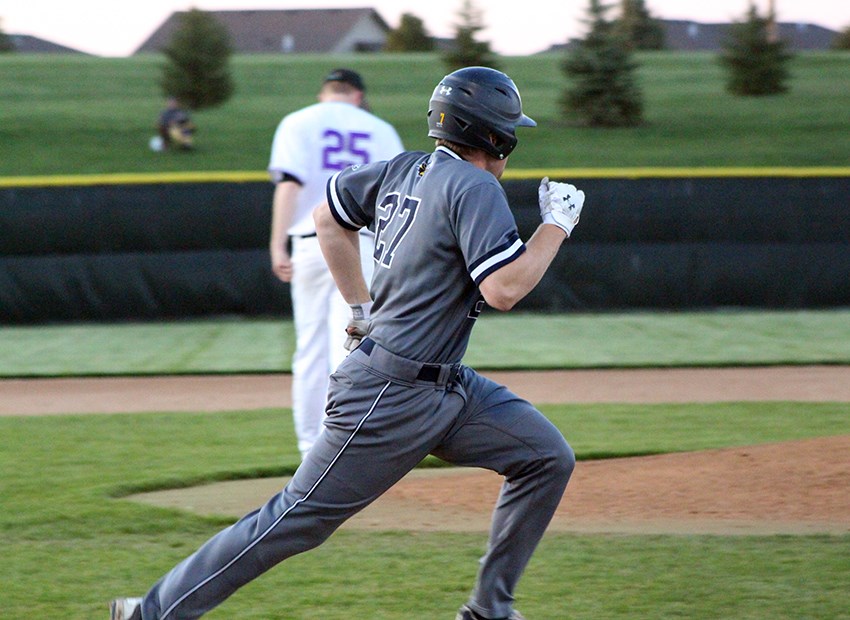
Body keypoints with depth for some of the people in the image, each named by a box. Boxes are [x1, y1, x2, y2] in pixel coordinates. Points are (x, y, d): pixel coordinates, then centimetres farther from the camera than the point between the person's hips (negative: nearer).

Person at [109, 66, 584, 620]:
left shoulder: (402, 172, 8)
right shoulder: (474, 189, -18)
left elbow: (328, 219, 20)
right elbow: (504, 290, -25)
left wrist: (362, 307, 21)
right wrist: (558, 225, -13)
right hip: (389, 395, -10)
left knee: (547, 457, 7)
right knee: (301, 518, -3)